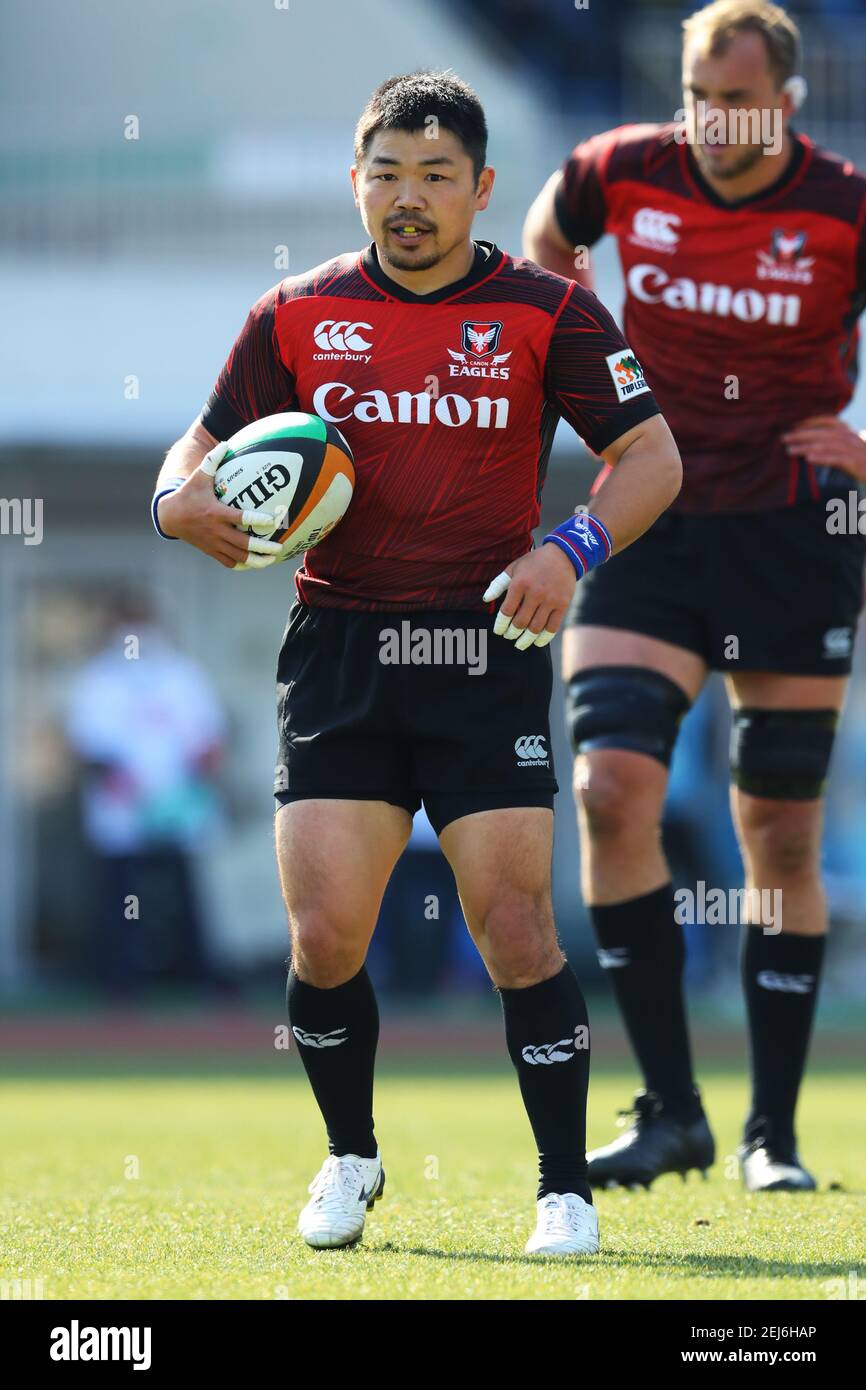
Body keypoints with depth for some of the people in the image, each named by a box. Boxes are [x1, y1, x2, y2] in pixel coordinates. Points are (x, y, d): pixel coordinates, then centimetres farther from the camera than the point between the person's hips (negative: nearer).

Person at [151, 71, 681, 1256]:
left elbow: (653, 456, 3)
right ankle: (350, 1160, 20)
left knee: (515, 926, -10)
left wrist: (574, 549, -14)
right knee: (325, 933, -5)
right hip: (338, 646, 2)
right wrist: (187, 502, -11)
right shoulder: (298, 314, 7)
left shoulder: (544, 311, 1)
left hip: (486, 647, -2)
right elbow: (205, 450, 13)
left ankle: (566, 1189, 3)